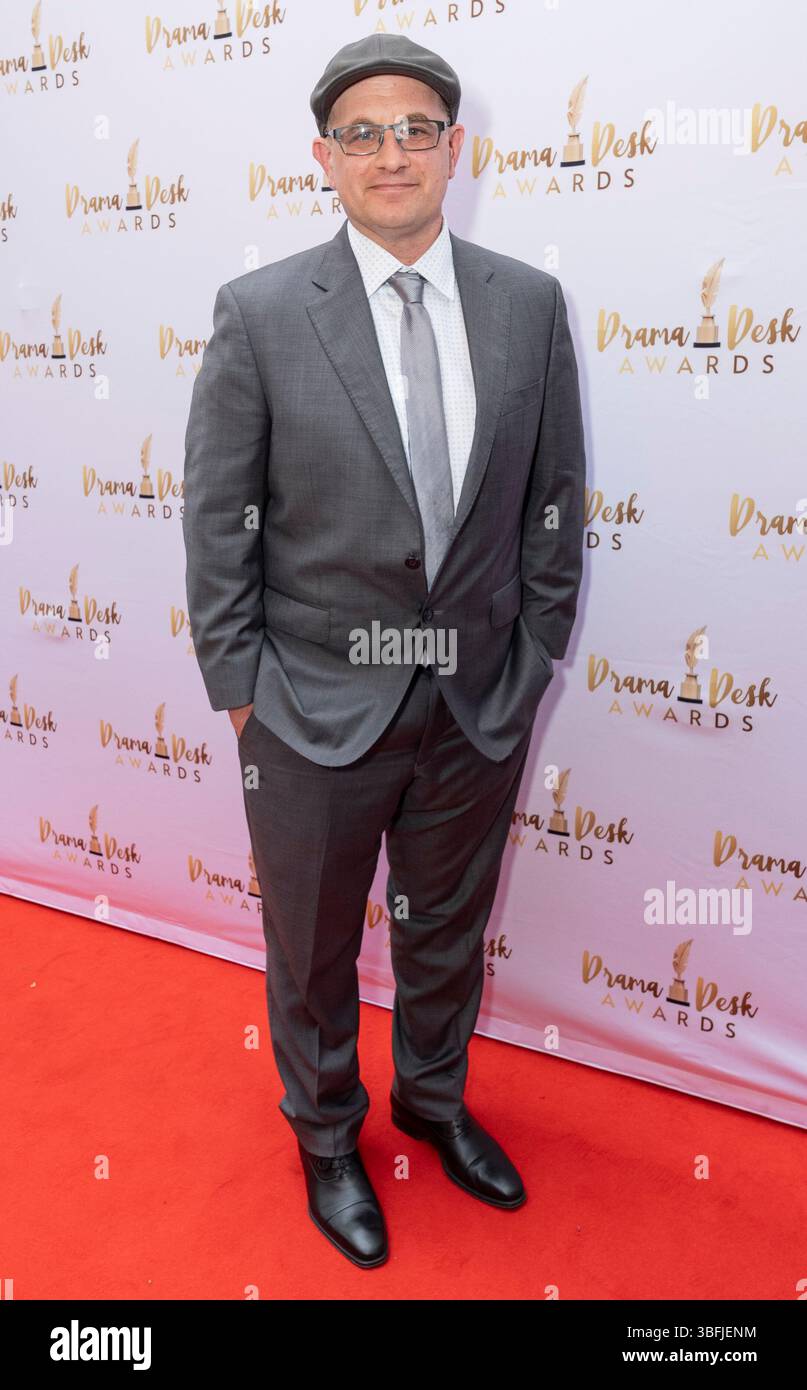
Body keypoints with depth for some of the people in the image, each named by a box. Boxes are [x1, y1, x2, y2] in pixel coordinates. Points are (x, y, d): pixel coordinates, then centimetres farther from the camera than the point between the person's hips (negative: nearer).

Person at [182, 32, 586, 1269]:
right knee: (312, 947, 17)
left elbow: (554, 500, 4)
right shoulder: (260, 311, -8)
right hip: (316, 706, -2)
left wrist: (534, 656, 3)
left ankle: (435, 1099, 51)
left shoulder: (531, 305, -1)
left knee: (449, 930, 22)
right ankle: (326, 1134, 45)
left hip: (478, 707, 3)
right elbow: (217, 517, -5)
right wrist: (238, 685, -5)